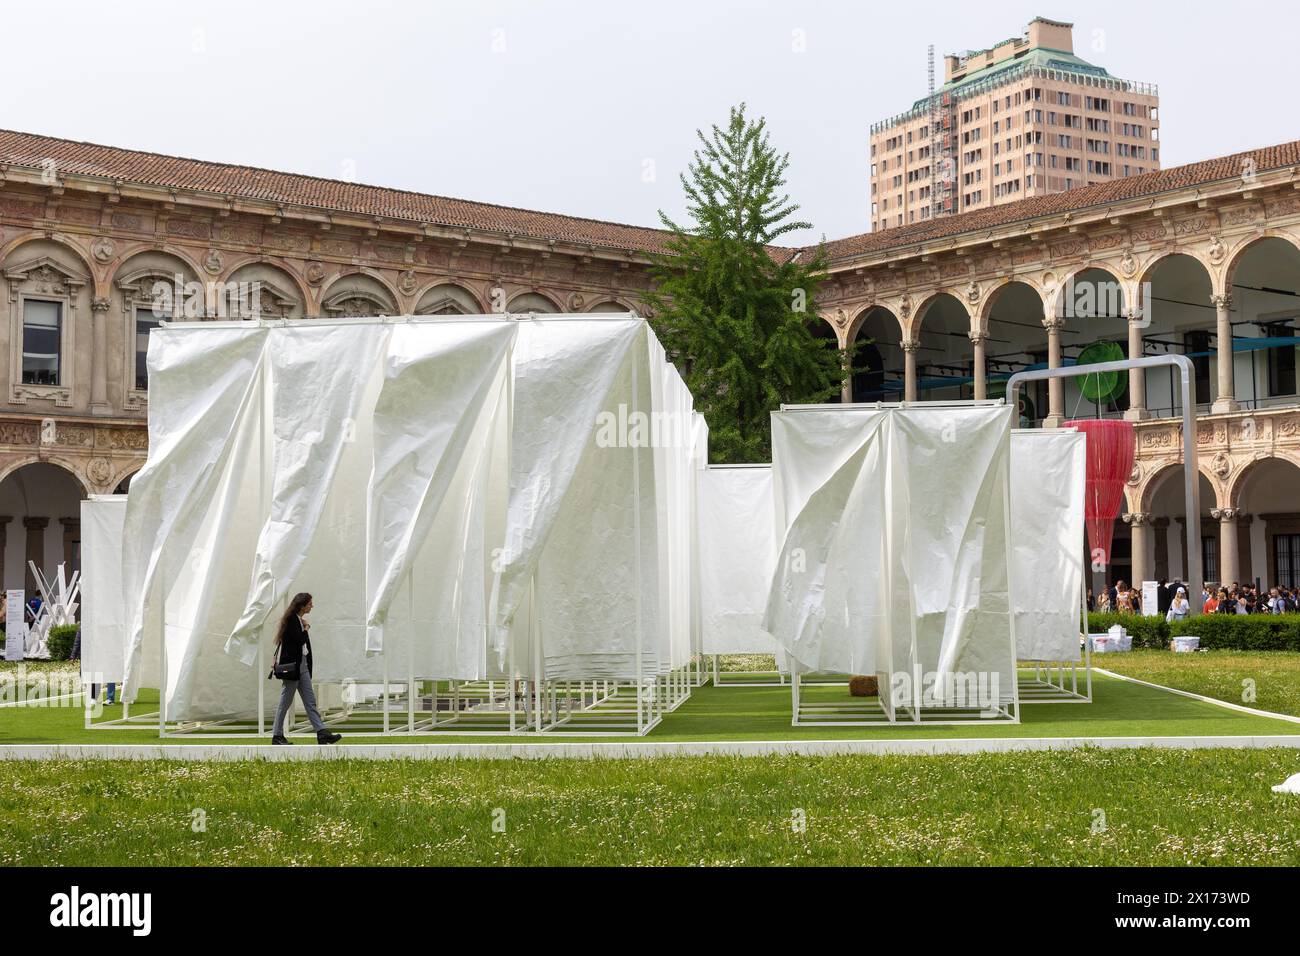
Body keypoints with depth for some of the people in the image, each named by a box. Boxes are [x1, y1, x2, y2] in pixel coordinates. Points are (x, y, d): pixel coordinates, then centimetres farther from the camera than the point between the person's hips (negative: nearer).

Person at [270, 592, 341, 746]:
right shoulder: (291, 619, -13)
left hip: (302, 665, 9)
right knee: (286, 701, -1)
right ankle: (277, 735, 7)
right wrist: (306, 628, -5)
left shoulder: (299, 619, 14)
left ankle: (322, 733, -2)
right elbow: (299, 639, -22)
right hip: (291, 665, -9)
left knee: (310, 701, 3)